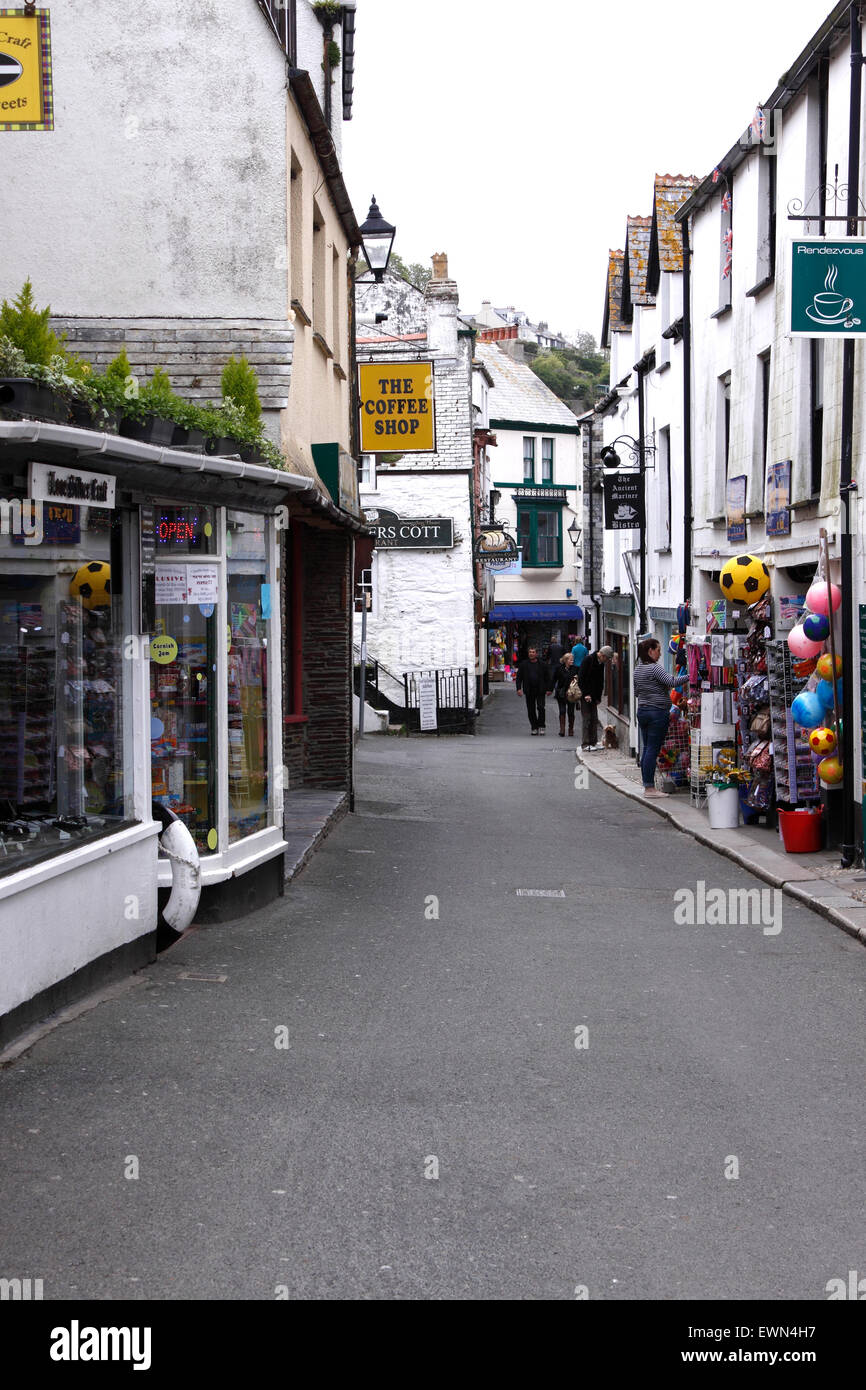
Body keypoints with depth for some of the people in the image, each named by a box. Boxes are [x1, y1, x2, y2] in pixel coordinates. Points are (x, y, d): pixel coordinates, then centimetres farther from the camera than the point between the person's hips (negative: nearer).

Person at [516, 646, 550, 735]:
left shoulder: (542, 664, 5)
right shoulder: (523, 664, 7)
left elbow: (547, 677, 8)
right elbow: (519, 677, 7)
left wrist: (548, 689, 1)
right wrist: (519, 688, -3)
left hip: (540, 690, -2)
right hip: (529, 691, 2)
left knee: (541, 707, -12)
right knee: (531, 710, 5)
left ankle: (541, 726, -1)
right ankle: (534, 728, 14)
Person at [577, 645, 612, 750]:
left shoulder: (601, 663, 10)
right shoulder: (588, 660, -13)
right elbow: (581, 678, -17)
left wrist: (598, 697, 9)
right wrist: (586, 694, -19)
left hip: (593, 696, 8)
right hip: (585, 695, -8)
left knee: (594, 720, 8)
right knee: (587, 719, -6)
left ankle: (593, 742, 15)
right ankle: (586, 744, -2)